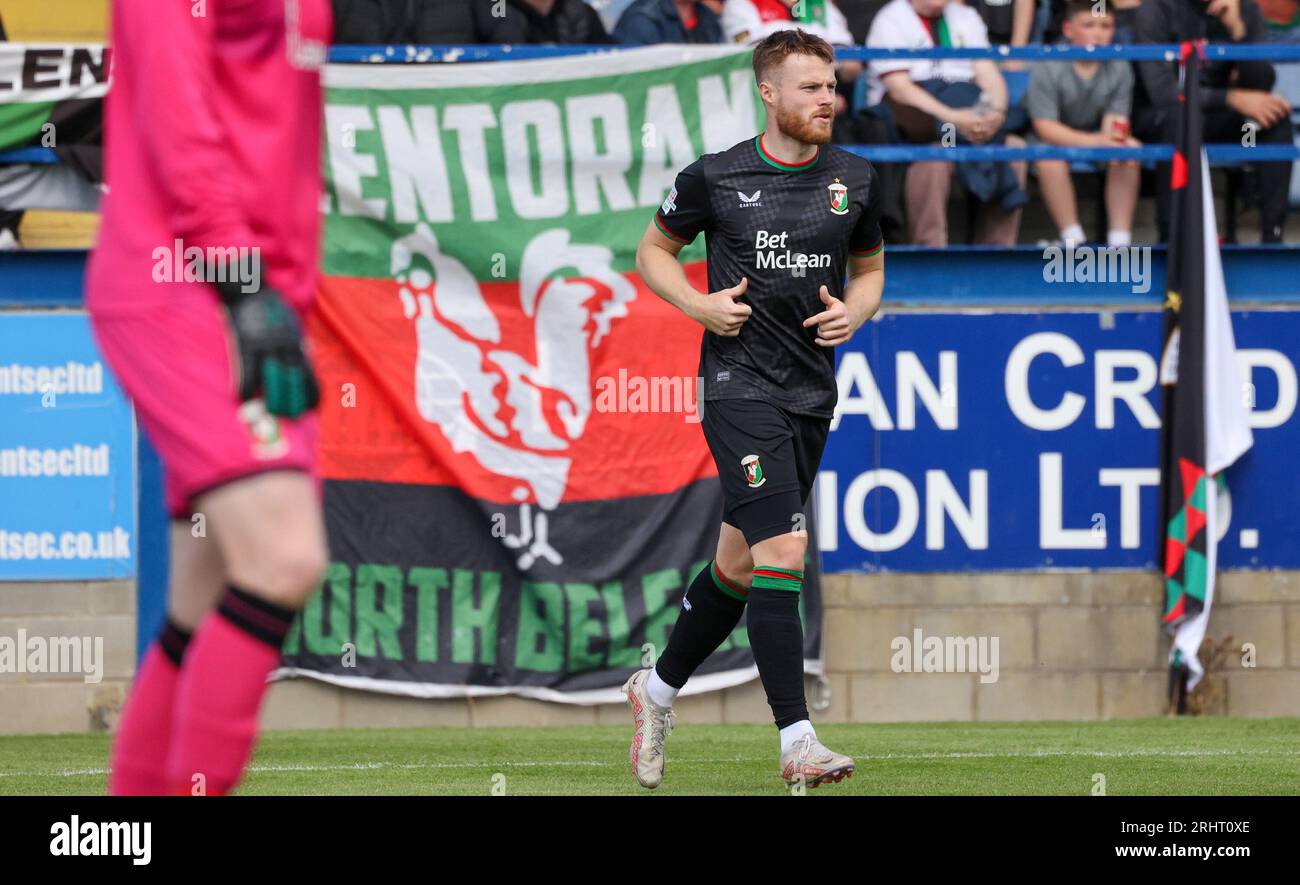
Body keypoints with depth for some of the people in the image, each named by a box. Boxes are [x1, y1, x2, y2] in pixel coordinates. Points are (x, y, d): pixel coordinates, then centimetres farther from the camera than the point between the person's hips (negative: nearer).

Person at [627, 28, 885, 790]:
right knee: (782, 552, -17)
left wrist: (853, 312, -2)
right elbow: (655, 249, 9)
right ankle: (797, 743, -19)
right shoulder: (716, 177, -4)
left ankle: (659, 688, 36)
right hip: (740, 385, -5)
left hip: (813, 392, 5)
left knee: (741, 562, 14)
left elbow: (870, 268, 20)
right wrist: (701, 305, -8)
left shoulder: (855, 180, 7)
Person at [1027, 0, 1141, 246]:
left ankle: (1120, 237, -22)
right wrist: (1094, 141, -40)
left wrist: (1116, 139, -41)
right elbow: (1045, 126, -26)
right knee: (1050, 158, -35)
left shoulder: (1119, 69, -9)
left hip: (1095, 140, 3)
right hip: (1055, 140, -3)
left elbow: (1114, 123, -15)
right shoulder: (1047, 69, -20)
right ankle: (1072, 237, -31)